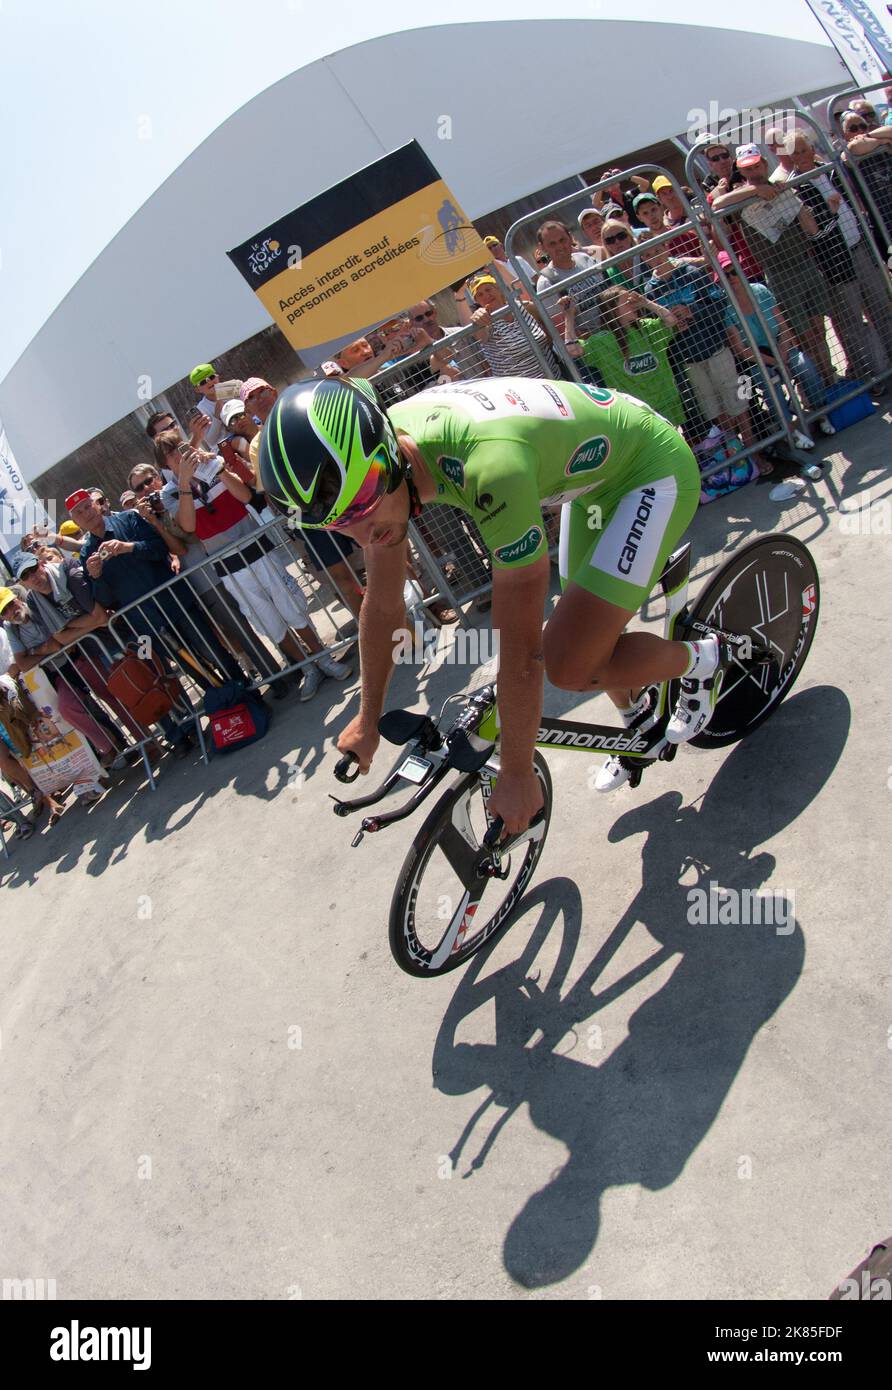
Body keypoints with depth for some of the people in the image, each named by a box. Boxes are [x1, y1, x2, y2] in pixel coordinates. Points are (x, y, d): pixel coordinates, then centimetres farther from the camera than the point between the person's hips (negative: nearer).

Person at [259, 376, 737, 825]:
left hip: (654, 468, -7)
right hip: (597, 465, 8)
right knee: (589, 633, 18)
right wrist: (368, 720, 4)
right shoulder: (366, 456, -17)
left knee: (571, 665, -17)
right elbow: (383, 605, -5)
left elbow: (520, 648, -35)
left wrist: (516, 774, -23)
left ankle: (702, 658, 12)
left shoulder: (487, 466, -42)